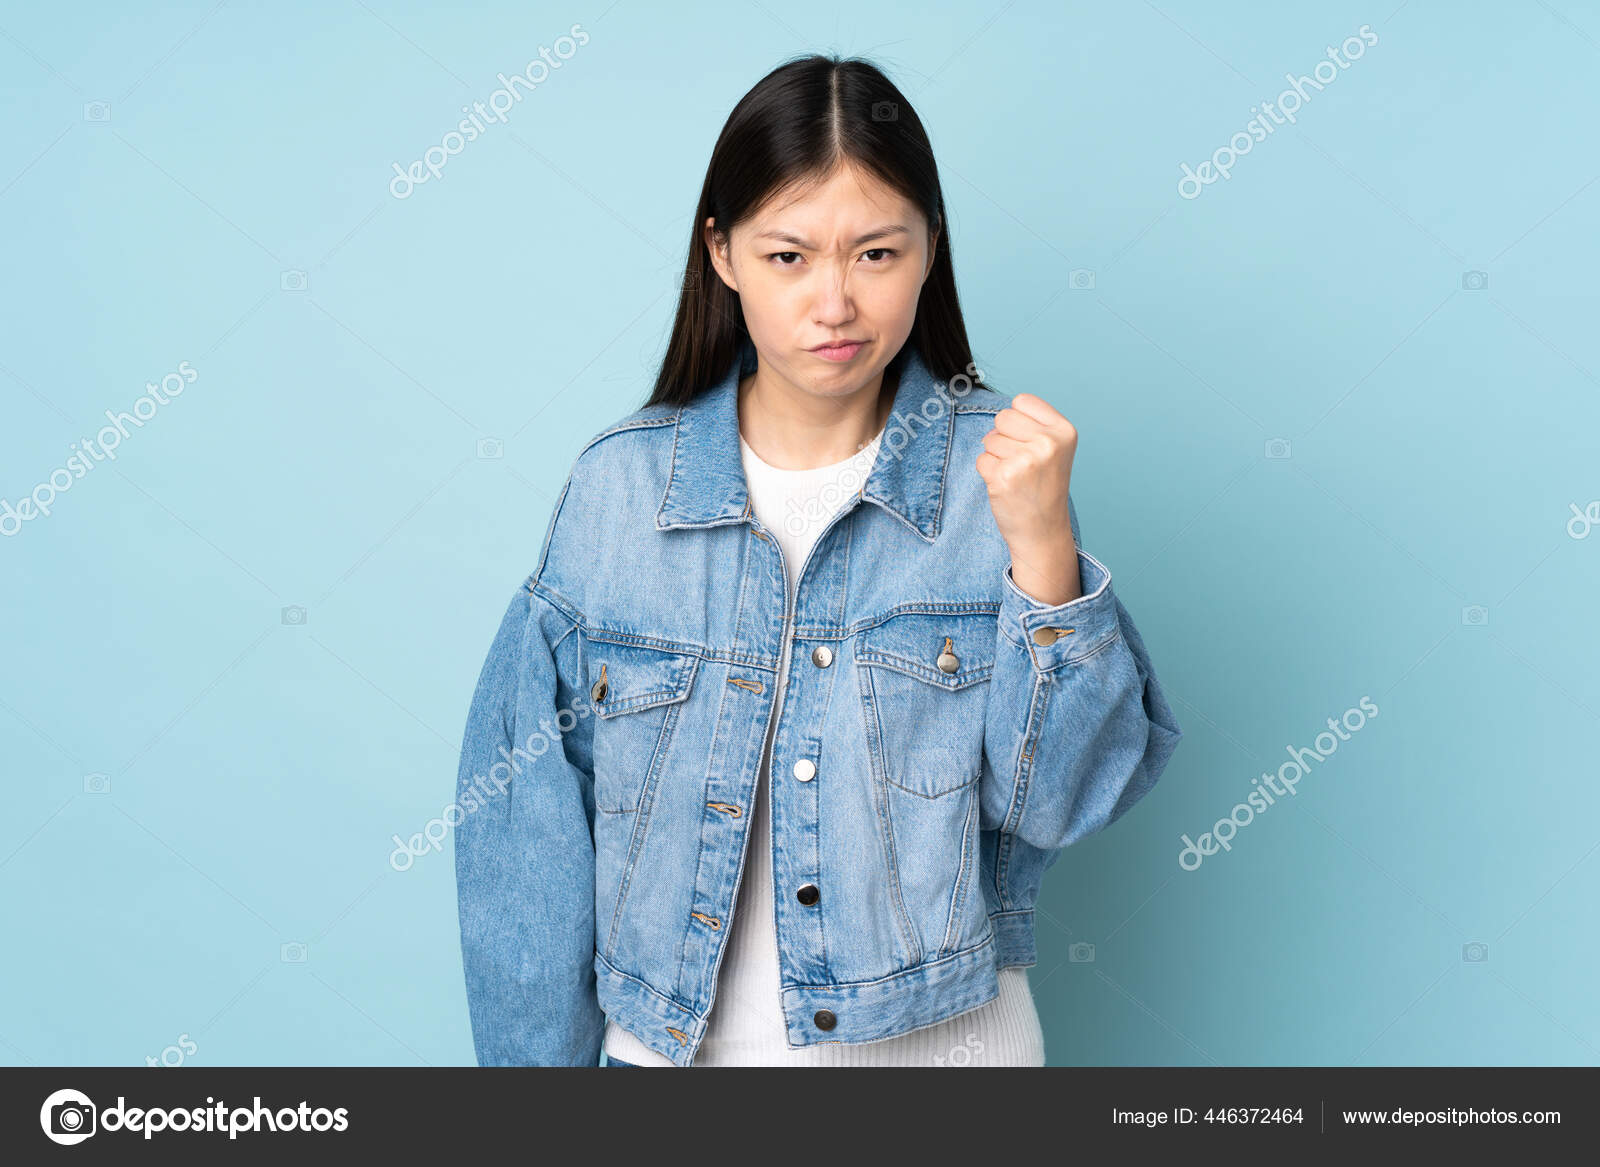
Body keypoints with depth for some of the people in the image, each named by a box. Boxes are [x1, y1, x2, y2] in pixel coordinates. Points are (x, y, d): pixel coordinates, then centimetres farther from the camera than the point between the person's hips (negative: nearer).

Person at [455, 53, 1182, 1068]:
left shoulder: (996, 465, -11)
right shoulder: (620, 485, -10)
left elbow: (1059, 800, -13)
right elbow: (533, 818, -3)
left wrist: (1043, 547, -24)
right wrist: (539, 1056, 0)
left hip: (944, 1033, 0)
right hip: (674, 1037, 1)